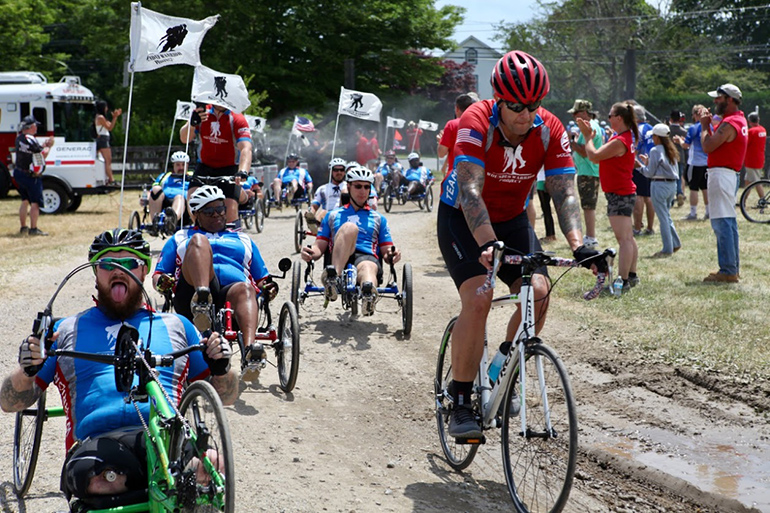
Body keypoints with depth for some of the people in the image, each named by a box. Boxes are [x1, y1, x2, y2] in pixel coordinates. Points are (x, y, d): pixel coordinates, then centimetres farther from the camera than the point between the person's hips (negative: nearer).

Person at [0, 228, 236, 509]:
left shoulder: (176, 326, 27)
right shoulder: (66, 329, 25)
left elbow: (226, 396, 25)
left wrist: (220, 367, 2)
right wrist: (27, 370, -4)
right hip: (97, 441, 0)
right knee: (98, 482, -39)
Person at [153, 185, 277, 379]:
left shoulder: (243, 240, 37)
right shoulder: (180, 238, 34)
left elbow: (261, 279, 30)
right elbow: (158, 276, 24)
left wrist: (268, 287, 5)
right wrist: (161, 283, -1)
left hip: (232, 288, 1)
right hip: (192, 290, -1)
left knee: (245, 289, -37)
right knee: (199, 240, -24)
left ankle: (250, 348, -63)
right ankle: (201, 300, -52)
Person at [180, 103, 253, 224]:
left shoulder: (237, 119, -16)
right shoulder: (201, 112, -6)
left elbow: (246, 149, -28)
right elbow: (185, 139, -12)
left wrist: (242, 173, -47)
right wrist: (192, 123, -35)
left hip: (229, 170, -2)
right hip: (204, 167, 2)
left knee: (231, 210, -17)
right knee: (192, 200, -20)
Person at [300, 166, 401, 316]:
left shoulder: (378, 218, 30)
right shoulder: (333, 216, 29)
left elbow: (386, 251, 20)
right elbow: (320, 247, 19)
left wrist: (391, 255, -5)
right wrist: (311, 253, -5)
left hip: (367, 257, 0)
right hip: (338, 258, 0)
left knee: (368, 266, -40)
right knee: (350, 227, -32)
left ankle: (369, 291, -79)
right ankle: (334, 276, -55)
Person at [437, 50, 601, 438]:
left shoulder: (550, 130, -17)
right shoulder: (476, 123, -28)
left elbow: (564, 193, -21)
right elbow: (470, 191, -38)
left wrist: (578, 246, -37)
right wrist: (487, 245, -52)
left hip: (512, 219, 4)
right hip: (462, 219, -4)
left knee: (538, 293, -17)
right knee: (478, 299, -23)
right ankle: (460, 406, -14)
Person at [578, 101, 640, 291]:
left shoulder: (620, 141, -21)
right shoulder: (627, 137, 12)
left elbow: (594, 156, -21)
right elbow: (600, 157, 15)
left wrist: (588, 136, -7)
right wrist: (589, 134, 11)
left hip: (619, 195, -11)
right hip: (625, 192, 11)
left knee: (623, 238, -11)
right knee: (628, 238, 16)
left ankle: (623, 280, -12)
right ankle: (631, 275, 24)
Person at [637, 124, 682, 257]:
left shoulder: (655, 151, -11)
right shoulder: (672, 150, 11)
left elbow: (650, 173, -10)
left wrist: (640, 165, 9)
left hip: (659, 185, -7)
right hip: (672, 184, 7)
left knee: (663, 217, -2)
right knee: (667, 215, 19)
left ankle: (667, 249, 1)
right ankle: (676, 243, 17)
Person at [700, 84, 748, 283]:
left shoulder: (729, 123, -17)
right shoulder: (739, 120, 17)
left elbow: (707, 146, -18)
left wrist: (704, 125, -5)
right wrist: (709, 124, 10)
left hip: (721, 174, -11)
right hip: (731, 174, 11)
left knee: (722, 223, -12)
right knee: (728, 223, 15)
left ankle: (728, 271, -13)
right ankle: (733, 267, 20)